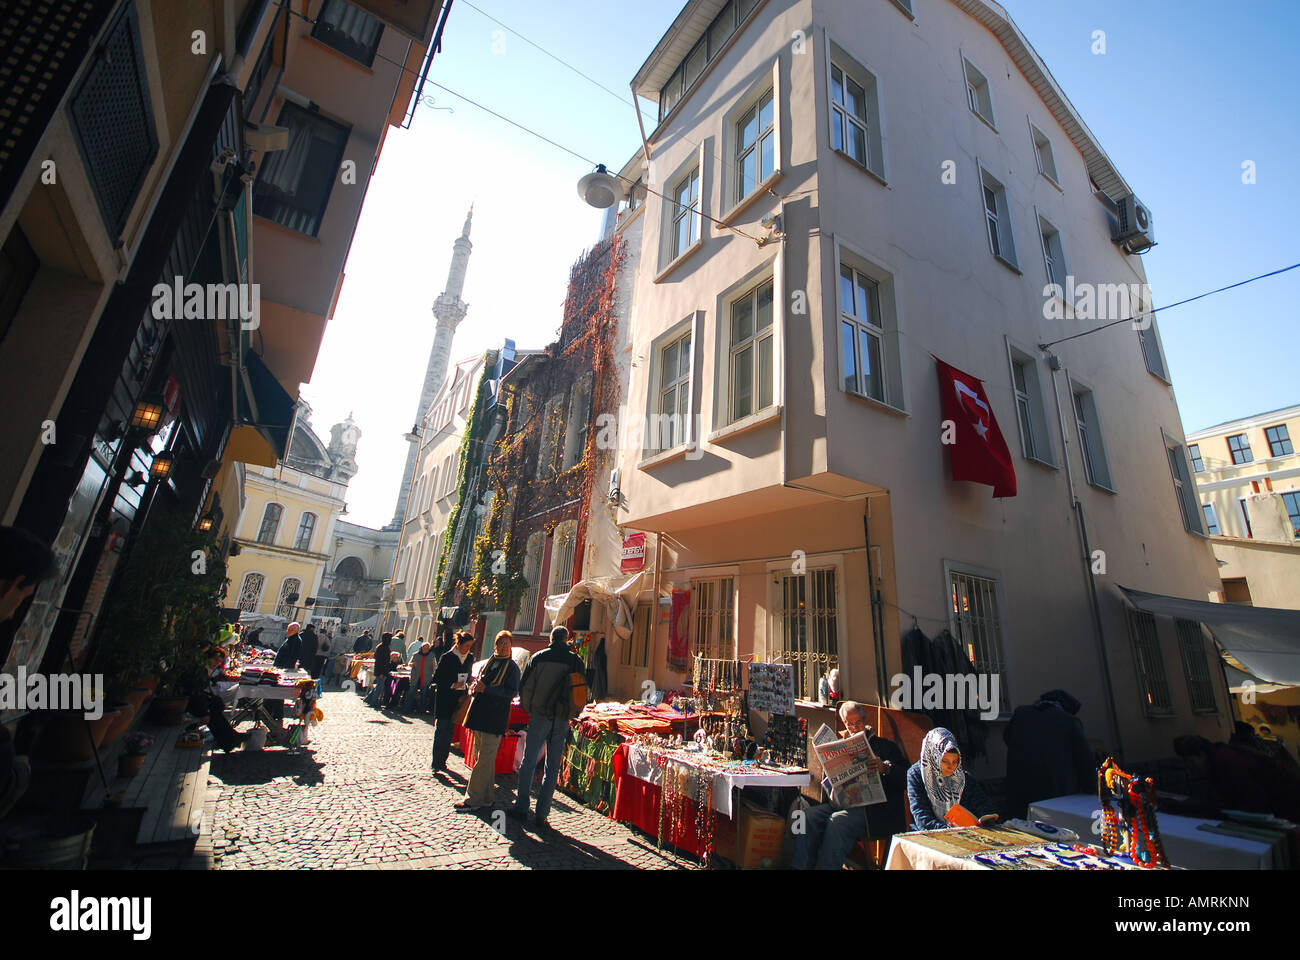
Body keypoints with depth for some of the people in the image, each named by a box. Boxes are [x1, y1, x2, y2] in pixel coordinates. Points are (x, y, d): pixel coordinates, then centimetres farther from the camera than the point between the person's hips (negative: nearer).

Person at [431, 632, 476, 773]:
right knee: (441, 731, -2)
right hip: (444, 699, -5)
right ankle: (436, 763, 6)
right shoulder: (447, 658, -9)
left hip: (458, 700, 5)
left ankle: (442, 761, 19)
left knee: (450, 732, 10)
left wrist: (466, 686, -1)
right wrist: (453, 685, -17)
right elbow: (436, 679, -8)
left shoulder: (469, 659, 6)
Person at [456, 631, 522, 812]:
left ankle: (474, 799, 2)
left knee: (485, 760, -6)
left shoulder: (512, 667, -3)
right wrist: (474, 688, -2)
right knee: (480, 757, 13)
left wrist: (486, 689, -19)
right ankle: (485, 798, 25)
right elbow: (477, 684, 23)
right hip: (479, 714, 7)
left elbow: (511, 692, -12)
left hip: (495, 718, -7)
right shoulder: (487, 663, 15)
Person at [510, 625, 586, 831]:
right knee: (553, 767, 9)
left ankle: (521, 808, 18)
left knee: (528, 762, 12)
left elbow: (523, 686, 1)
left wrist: (528, 707, 16)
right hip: (562, 720, 1)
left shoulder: (538, 657, -2)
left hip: (539, 716, 0)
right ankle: (541, 814, 13)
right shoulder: (575, 660, -2)